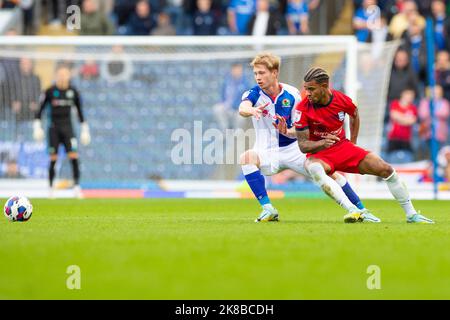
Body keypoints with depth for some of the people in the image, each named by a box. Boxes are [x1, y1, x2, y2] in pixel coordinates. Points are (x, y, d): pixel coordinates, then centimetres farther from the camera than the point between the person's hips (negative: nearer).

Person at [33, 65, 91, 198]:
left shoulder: (73, 92, 3)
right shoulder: (50, 91, -4)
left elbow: (80, 111, 12)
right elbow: (41, 109, 3)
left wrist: (85, 129, 12)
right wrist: (37, 126, -4)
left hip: (67, 127, 1)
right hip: (54, 128, -1)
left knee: (74, 156, -12)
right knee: (53, 158, -2)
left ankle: (76, 186, -10)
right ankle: (51, 188, 10)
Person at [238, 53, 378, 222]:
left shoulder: (292, 94, -6)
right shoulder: (254, 93, -9)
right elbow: (243, 108, -33)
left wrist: (287, 132, -29)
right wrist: (251, 110, -57)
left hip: (293, 150, 1)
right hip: (266, 153, -1)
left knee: (331, 174, -8)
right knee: (247, 157, -33)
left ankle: (362, 210, 12)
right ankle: (268, 209, -31)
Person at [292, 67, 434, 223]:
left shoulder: (342, 99, -11)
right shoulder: (303, 108, -20)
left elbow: (354, 115, 15)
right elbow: (303, 145, -17)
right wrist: (322, 143, -36)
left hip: (343, 147, 3)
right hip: (318, 154, -3)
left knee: (386, 170, -6)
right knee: (314, 168, -40)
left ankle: (411, 214, 12)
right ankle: (352, 211, -46)